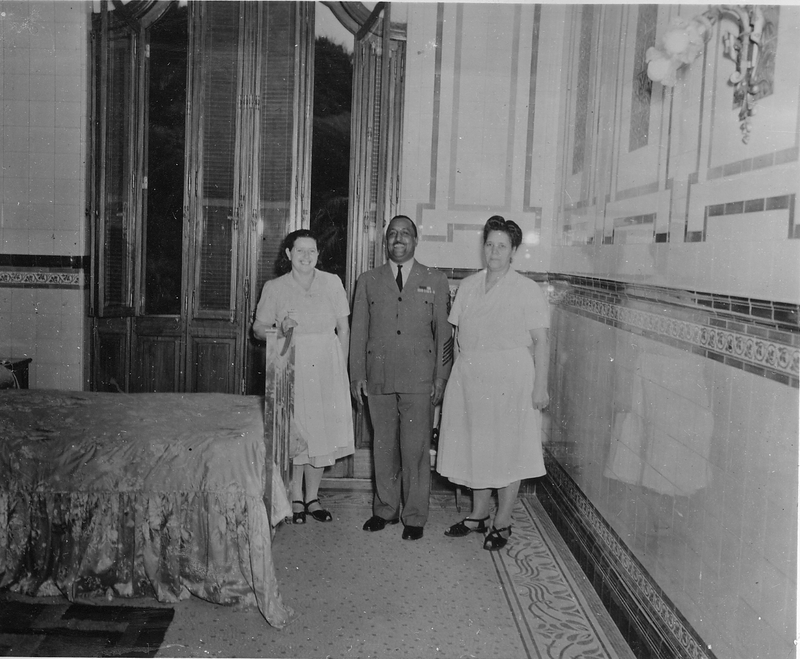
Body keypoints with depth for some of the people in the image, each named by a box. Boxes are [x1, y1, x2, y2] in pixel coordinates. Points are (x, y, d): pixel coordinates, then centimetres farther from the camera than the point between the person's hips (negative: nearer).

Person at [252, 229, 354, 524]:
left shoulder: (332, 283, 4)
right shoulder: (274, 288, 2)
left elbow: (343, 328, 6)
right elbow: (259, 328, 7)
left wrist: (341, 369, 0)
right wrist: (280, 331, -15)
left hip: (327, 366, 1)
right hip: (291, 367, -1)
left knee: (322, 432, 5)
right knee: (293, 433, 2)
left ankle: (312, 498, 20)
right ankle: (296, 498, 18)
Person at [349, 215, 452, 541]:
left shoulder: (435, 281, 7)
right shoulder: (368, 281, 11)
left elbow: (443, 332, 5)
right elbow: (358, 331, 10)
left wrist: (441, 377, -2)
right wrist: (357, 375, 4)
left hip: (419, 379, -2)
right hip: (378, 377, 2)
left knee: (415, 449, 0)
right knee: (383, 447, 9)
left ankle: (415, 517, 13)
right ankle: (385, 509, 24)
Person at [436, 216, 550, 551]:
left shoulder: (527, 289, -5)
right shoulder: (467, 285, 9)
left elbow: (540, 341, -8)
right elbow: (459, 334, 12)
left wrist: (540, 385, -13)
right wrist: (458, 373, 6)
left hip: (511, 378, -4)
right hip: (470, 378, 5)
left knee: (507, 451, 4)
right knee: (475, 447, 12)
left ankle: (502, 522, 18)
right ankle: (478, 514, 28)